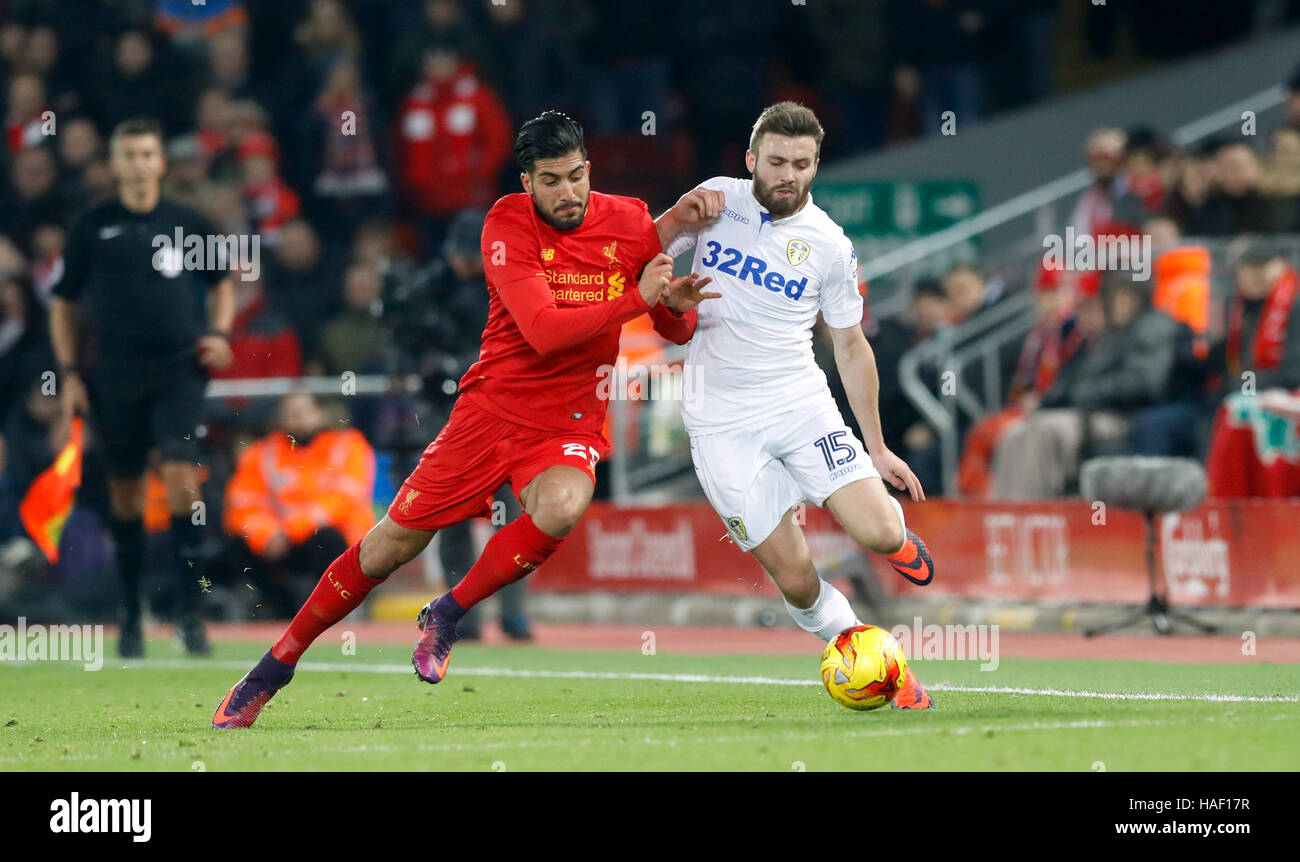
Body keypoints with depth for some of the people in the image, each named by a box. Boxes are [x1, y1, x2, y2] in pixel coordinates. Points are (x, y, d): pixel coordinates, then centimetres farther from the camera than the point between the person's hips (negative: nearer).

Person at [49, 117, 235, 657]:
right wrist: (69, 371, 3)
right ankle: (131, 613, 19)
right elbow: (64, 304, 10)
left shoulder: (188, 225, 4)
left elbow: (221, 283, 20)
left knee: (180, 476, -15)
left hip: (179, 371, -1)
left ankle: (189, 607, -11)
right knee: (125, 489, 7)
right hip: (115, 377, 1)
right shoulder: (91, 228, 3)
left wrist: (220, 333, 4)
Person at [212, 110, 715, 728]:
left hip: (568, 423, 1)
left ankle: (445, 616, -10)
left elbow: (676, 331, 6)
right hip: (490, 407, -1)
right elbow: (542, 330, -22)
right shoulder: (508, 224, -11)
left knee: (560, 508, -33)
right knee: (391, 544, 1)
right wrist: (636, 299, -25)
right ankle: (274, 667, 19)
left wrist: (678, 302, -18)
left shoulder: (629, 223, -2)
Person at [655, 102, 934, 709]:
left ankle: (895, 533, 20)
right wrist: (679, 217, -11)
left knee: (878, 533, -17)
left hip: (800, 404, 0)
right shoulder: (718, 200, 1)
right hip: (722, 424, 0)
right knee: (796, 582, -8)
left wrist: (876, 446, 8)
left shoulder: (830, 244, 0)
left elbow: (851, 346, 9)